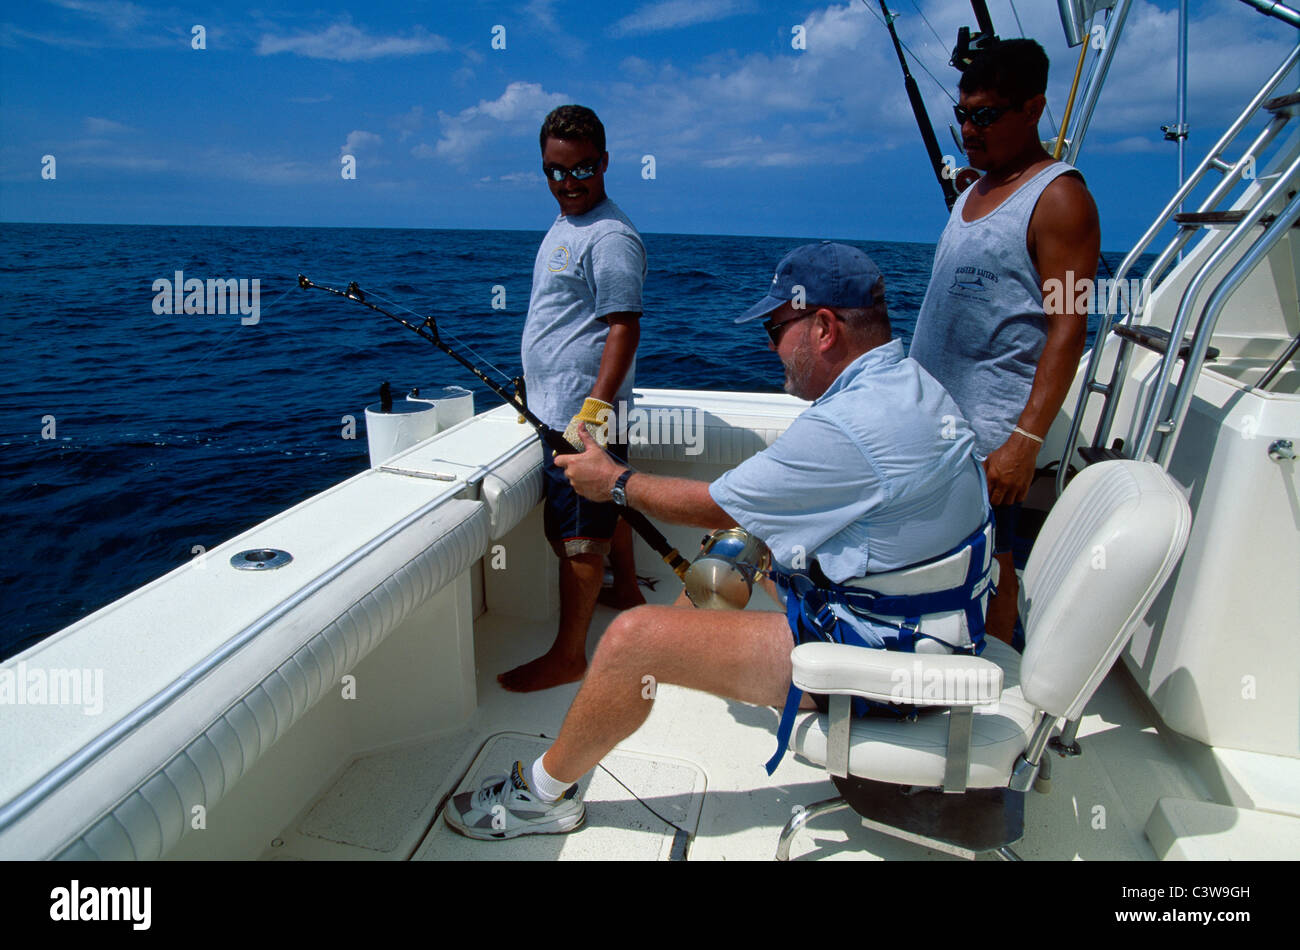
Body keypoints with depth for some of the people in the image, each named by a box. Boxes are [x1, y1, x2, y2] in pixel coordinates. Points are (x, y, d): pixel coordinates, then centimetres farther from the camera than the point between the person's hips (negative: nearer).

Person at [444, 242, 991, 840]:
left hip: (878, 653, -10)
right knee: (741, 538, 23)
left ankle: (542, 792, 11)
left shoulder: (848, 425, -27)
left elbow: (713, 507, -16)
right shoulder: (909, 381, 5)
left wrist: (615, 481, 0)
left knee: (632, 639, -14)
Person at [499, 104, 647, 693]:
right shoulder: (564, 226, 15)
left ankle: (567, 655, 7)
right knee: (607, 507, 23)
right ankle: (627, 593, 42)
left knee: (579, 535, -3)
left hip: (582, 413, -10)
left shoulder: (610, 237, -16)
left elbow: (624, 327, -21)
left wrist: (595, 410, -26)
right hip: (560, 407, 10)